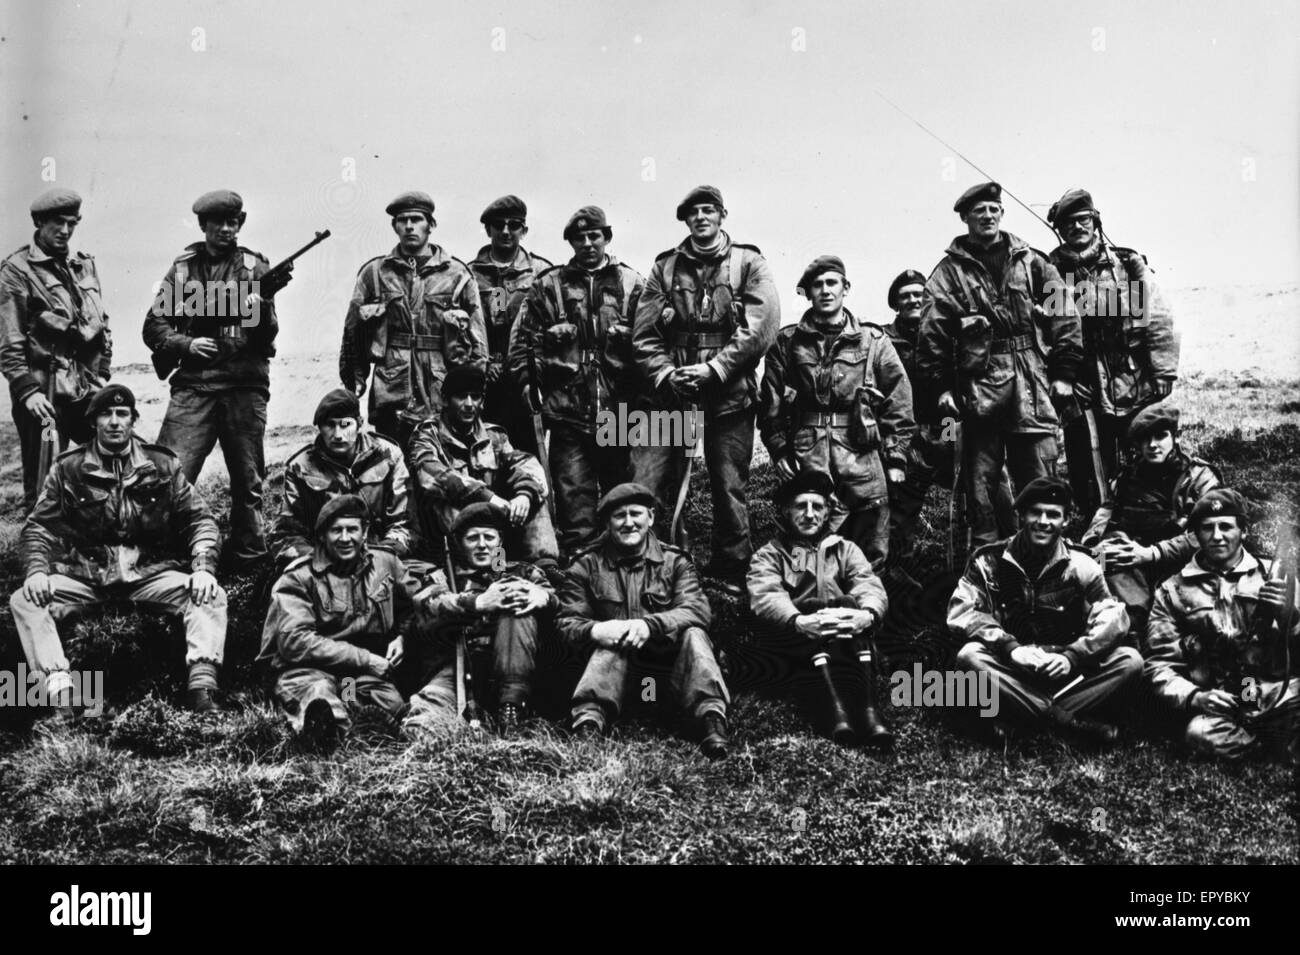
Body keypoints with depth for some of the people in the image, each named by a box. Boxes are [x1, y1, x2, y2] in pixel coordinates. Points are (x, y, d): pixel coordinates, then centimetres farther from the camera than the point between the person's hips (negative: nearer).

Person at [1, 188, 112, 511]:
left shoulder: (85, 265, 13)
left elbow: (102, 324, 18)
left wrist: (102, 373, 9)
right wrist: (27, 390, -16)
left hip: (87, 389, 6)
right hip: (44, 394, -5)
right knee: (43, 485, 0)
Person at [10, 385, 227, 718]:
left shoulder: (163, 465, 7)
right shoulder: (68, 469, 7)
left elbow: (199, 520, 6)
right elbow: (39, 527, 6)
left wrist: (203, 568, -11)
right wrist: (36, 570, -15)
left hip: (150, 574, 0)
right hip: (85, 575, 1)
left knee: (212, 596, -26)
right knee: (24, 601, -25)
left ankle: (201, 686, -36)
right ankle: (59, 688, -36)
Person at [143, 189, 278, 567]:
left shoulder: (255, 267, 8)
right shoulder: (182, 268, 11)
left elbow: (266, 336, 1)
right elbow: (154, 326, 11)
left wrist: (262, 306, -19)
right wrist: (186, 343, -7)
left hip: (244, 385, 0)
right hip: (193, 384, 0)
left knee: (248, 479, 6)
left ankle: (248, 557, 18)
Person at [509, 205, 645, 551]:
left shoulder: (632, 284, 6)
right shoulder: (549, 286, 7)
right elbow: (524, 340, 7)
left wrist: (642, 394, -7)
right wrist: (529, 381, -4)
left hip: (621, 416, 1)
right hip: (568, 418, -1)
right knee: (576, 520, -2)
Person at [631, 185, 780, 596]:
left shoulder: (749, 264, 5)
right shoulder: (665, 267, 11)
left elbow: (761, 328, -7)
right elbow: (643, 333, 5)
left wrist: (713, 369, -14)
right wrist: (666, 374, -11)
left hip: (730, 396, -2)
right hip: (670, 394, 2)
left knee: (730, 489, 4)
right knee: (645, 490, -3)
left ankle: (733, 577, 15)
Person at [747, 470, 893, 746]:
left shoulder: (845, 549, 20)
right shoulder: (768, 555, 13)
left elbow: (871, 587, -2)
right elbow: (765, 598, -10)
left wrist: (868, 614, -28)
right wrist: (799, 622, -34)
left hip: (844, 642, 2)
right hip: (788, 645, -1)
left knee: (850, 604, -28)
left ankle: (870, 709, -41)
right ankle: (835, 706, -46)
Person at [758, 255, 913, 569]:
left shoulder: (873, 340, 8)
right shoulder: (787, 342, 9)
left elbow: (898, 402, 7)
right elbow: (771, 403, 8)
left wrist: (896, 458, 1)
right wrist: (779, 449, -2)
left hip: (864, 461, 1)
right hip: (806, 463, -1)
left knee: (871, 556, 4)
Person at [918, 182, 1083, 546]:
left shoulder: (1032, 262, 11)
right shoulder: (950, 272, 6)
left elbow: (1064, 316, 9)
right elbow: (933, 332, 0)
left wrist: (1064, 374, 3)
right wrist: (941, 386, -7)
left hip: (1032, 386, 1)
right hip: (978, 386, -1)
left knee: (1039, 479, 3)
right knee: (981, 481, 2)